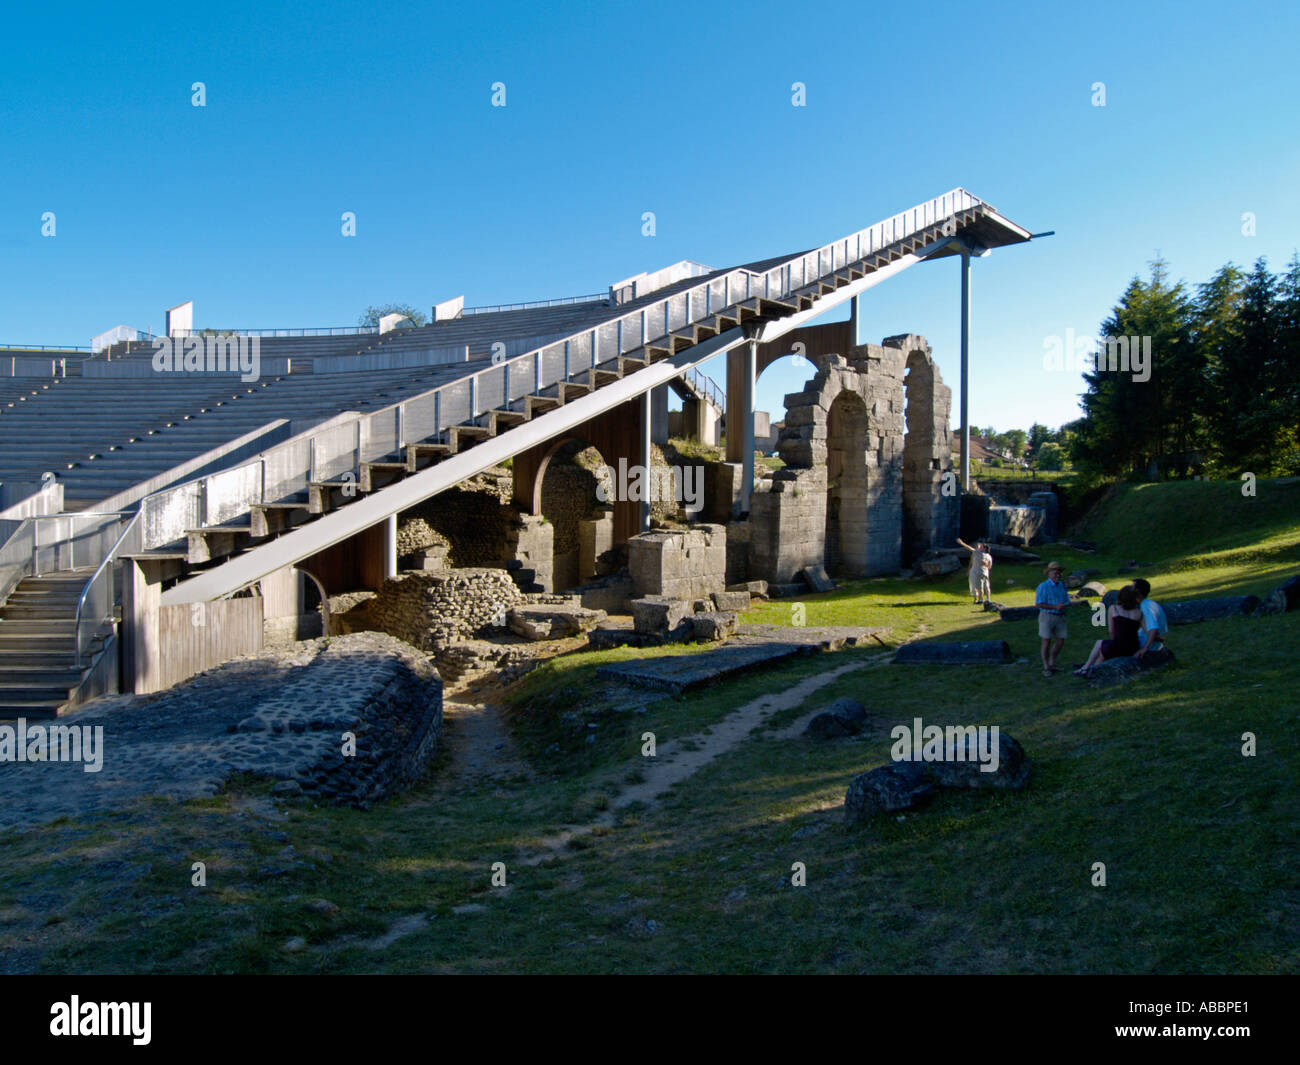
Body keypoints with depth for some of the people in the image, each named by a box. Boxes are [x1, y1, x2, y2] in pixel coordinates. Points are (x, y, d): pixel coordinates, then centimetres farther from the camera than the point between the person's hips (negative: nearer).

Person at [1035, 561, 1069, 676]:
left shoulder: (1062, 585, 9)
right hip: (1047, 616, -6)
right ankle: (1046, 668, 9)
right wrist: (1055, 607, -20)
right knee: (1047, 642, -2)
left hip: (1060, 617, 6)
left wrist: (1063, 606, -13)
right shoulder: (1043, 586, -9)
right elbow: (1038, 604, -14)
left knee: (1060, 642, 6)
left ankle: (1052, 663, 25)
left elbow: (1067, 602, 11)